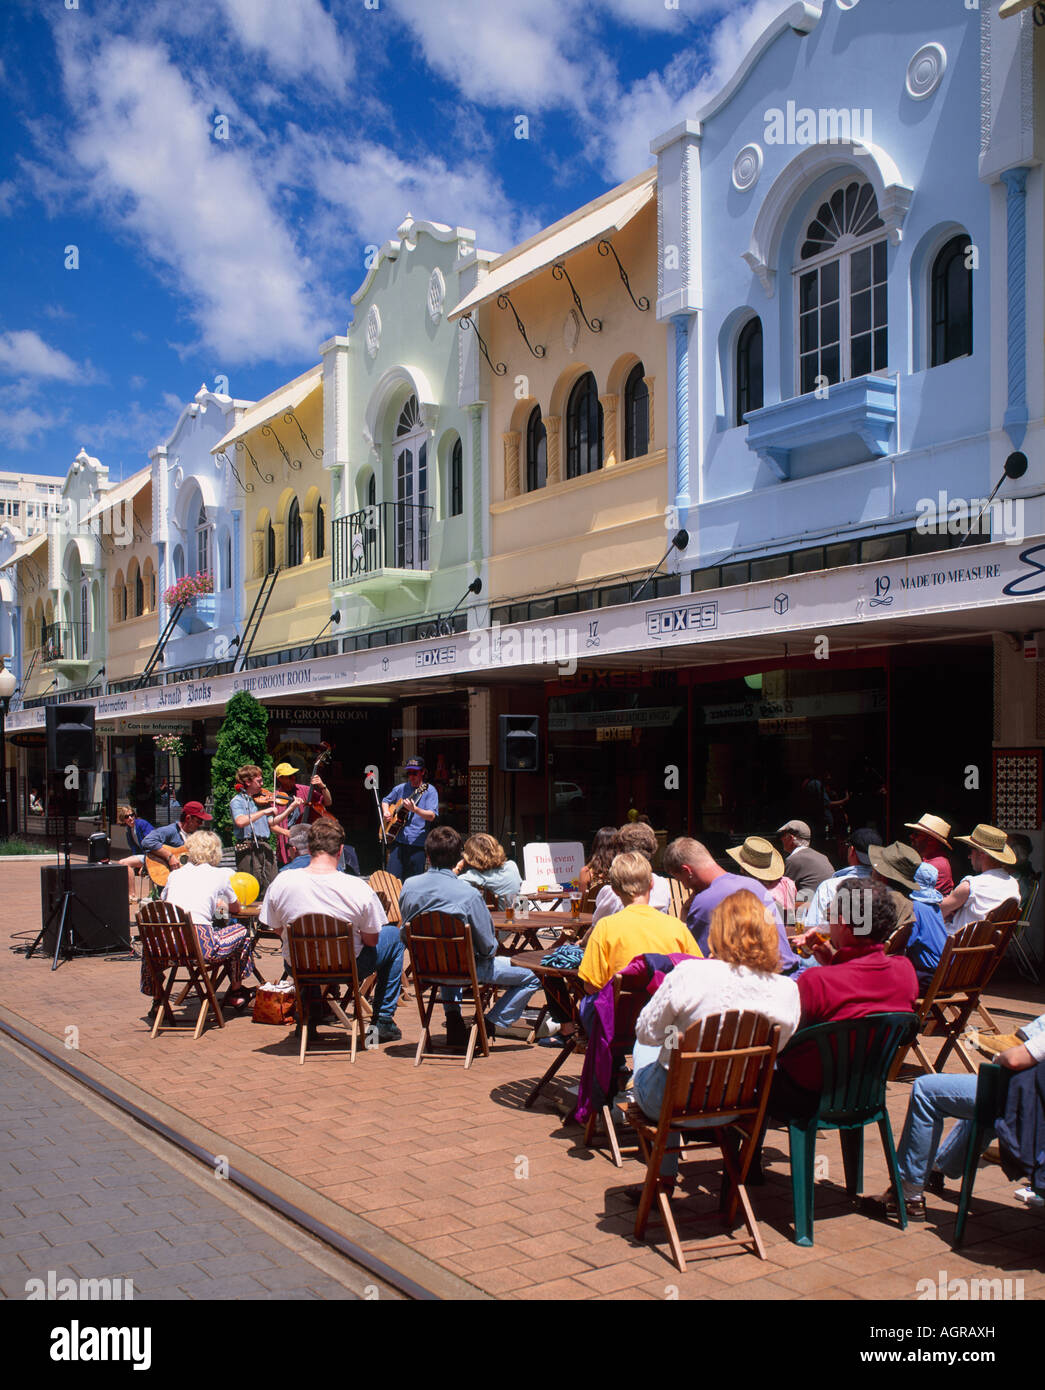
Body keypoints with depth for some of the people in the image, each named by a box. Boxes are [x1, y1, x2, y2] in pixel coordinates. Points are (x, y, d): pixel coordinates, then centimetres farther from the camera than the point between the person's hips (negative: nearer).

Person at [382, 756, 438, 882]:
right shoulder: (400, 788, 12)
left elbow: (432, 816, -12)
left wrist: (414, 809, -27)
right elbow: (385, 800, 29)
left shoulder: (429, 790, -2)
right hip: (399, 841, 4)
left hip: (418, 844, -4)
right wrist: (386, 812, 8)